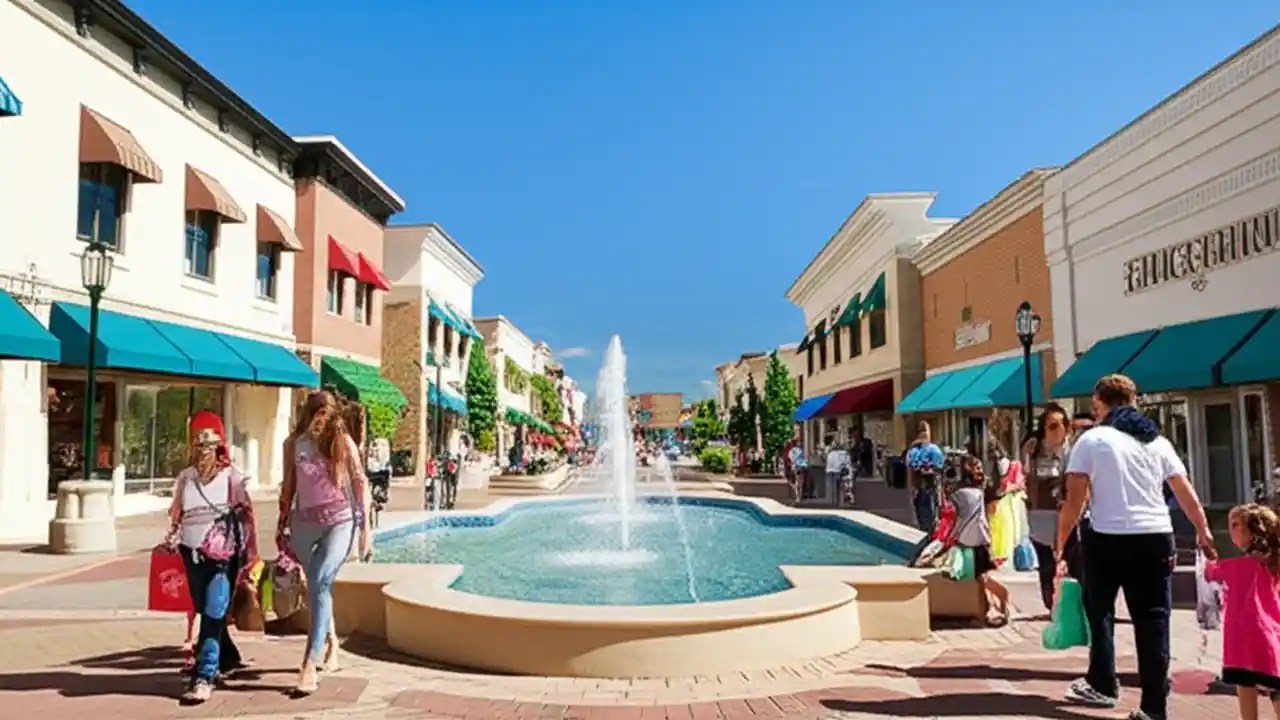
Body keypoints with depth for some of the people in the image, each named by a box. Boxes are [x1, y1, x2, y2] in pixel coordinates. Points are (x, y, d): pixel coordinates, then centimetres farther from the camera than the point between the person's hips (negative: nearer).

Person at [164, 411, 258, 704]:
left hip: (223, 555, -5)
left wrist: (250, 553, -3)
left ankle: (203, 676, -9)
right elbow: (176, 514, 17)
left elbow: (246, 515, -2)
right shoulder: (185, 476, 8)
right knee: (206, 613, 15)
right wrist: (171, 537, 1)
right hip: (193, 553, 5)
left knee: (214, 614, -11)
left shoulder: (231, 476, -3)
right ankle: (228, 659, 35)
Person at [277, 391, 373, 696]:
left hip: (340, 521, -4)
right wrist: (282, 525, 12)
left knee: (320, 586, -15)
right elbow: (288, 486, 12)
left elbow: (360, 483, -2)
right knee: (317, 588, 14)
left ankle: (310, 664, -15)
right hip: (304, 523, 4)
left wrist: (365, 526, -6)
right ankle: (330, 644, 34)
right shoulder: (293, 443, 3)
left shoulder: (343, 441, -4)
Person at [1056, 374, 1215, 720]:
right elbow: (1186, 493, 12)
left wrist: (1060, 545, -3)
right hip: (1156, 538, 4)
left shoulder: (1091, 440, -3)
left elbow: (1075, 500, -8)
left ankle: (1102, 685, 25)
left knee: (1099, 611, 16)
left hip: (1107, 538, -3)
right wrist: (1203, 531, 24)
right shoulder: (1157, 441, 11)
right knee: (1154, 620, 7)